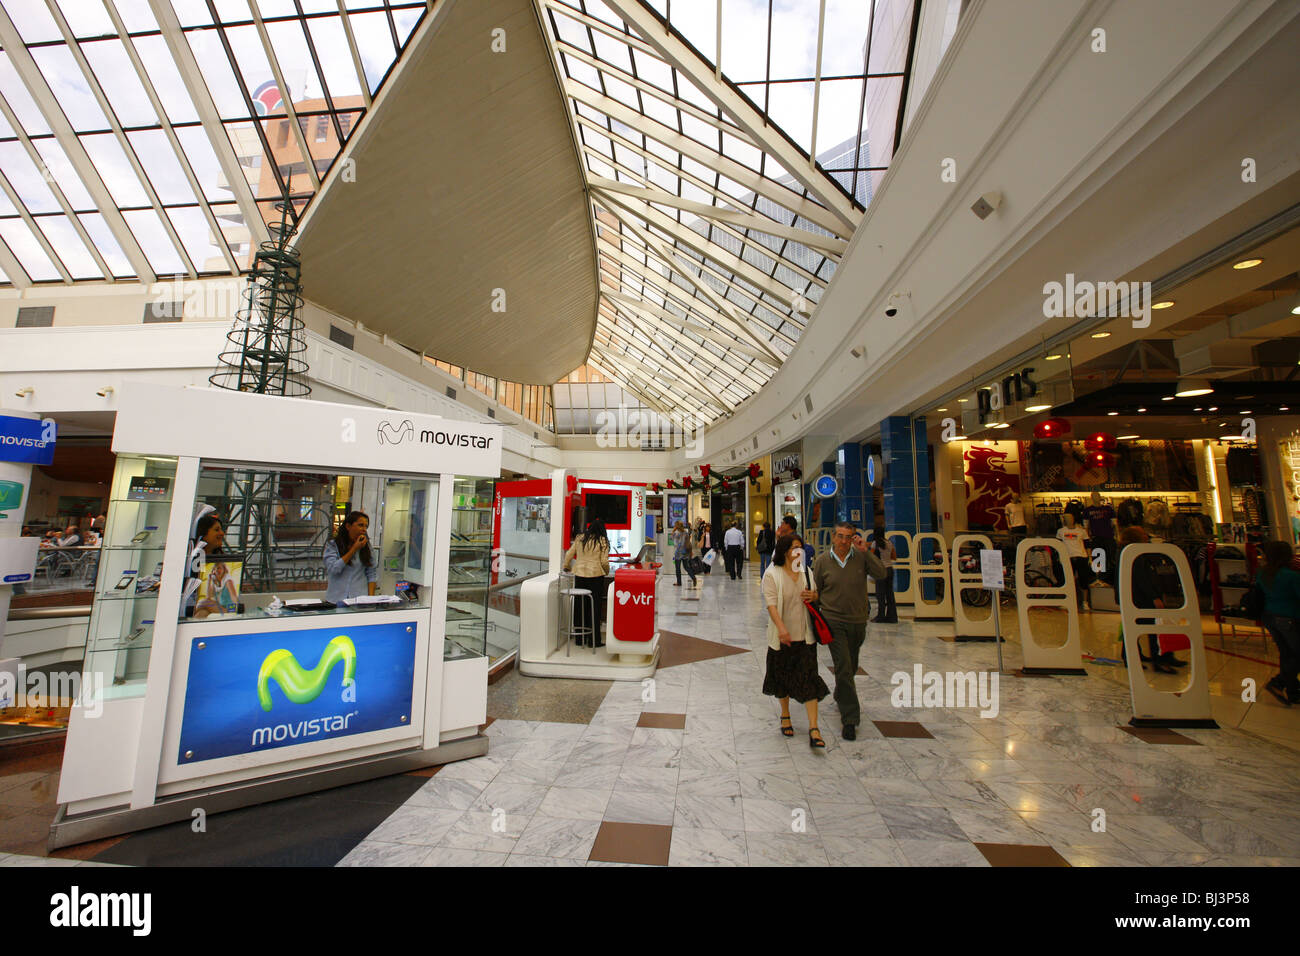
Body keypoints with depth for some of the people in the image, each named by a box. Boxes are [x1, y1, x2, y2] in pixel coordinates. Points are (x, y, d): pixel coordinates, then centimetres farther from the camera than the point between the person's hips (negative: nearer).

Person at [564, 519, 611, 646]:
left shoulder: (579, 539, 8)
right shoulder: (603, 541, -3)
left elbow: (569, 554, 12)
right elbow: (604, 561, -6)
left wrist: (566, 567, 30)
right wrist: (607, 571, 13)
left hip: (579, 576, 4)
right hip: (596, 577, -4)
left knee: (580, 607, 12)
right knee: (595, 608, 4)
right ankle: (594, 640, 9)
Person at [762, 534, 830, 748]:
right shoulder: (772, 574, -9)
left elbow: (818, 594, 17)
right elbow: (771, 603, -16)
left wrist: (813, 596, -7)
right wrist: (781, 628, -28)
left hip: (805, 634, 2)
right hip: (782, 636, -2)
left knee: (809, 679, -1)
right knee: (782, 676, 13)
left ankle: (813, 728, 4)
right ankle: (785, 716, 35)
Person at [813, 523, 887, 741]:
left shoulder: (861, 557, -3)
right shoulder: (822, 561, -5)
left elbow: (881, 574, -17)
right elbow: (816, 591, 2)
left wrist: (865, 551, -22)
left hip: (858, 621, 3)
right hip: (833, 621, -3)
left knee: (851, 667, 19)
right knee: (843, 668, -8)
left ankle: (841, 697, 45)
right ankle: (850, 719, 2)